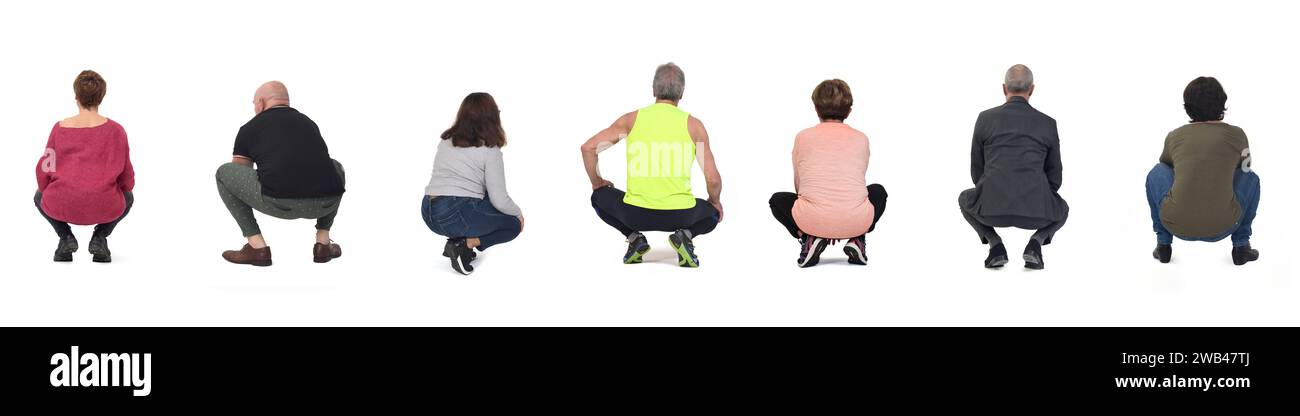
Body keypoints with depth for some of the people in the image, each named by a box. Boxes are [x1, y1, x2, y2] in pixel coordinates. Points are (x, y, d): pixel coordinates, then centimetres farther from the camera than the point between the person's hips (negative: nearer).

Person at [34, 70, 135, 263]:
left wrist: (48, 192, 30)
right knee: (128, 197, 35)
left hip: (62, 207, 0)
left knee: (40, 196, 36)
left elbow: (44, 171, 8)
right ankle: (99, 238, 9)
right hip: (105, 208, 0)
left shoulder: (60, 128, 3)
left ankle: (66, 237, 10)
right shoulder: (116, 130, 2)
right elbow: (127, 177, 9)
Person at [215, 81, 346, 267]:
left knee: (223, 173, 23)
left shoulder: (250, 128, 23)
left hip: (281, 203, -4)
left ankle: (257, 247, 15)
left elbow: (239, 178, 37)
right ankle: (323, 243, 27)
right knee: (335, 168, 41)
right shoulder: (309, 123, 34)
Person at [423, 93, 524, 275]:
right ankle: (466, 244, -6)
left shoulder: (445, 142, 13)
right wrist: (519, 213, 13)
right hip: (458, 215, -7)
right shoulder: (490, 151, -6)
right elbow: (500, 200, -8)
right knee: (513, 223, 17)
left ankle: (457, 238, 11)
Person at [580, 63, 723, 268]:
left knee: (600, 197, 31)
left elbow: (588, 147, 1)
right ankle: (685, 235, 1)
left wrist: (597, 183, 19)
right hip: (679, 216, 0)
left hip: (637, 214, 0)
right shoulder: (693, 124, 1)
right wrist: (715, 201, 19)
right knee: (712, 213, 32)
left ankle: (634, 237, 7)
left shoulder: (632, 119, 4)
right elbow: (713, 179, -3)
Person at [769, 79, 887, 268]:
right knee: (878, 191, 36)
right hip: (856, 220, 1)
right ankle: (857, 239, 12)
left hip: (813, 218, -1)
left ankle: (808, 239, 7)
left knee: (778, 200, 32)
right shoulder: (861, 139, 17)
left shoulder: (803, 137, 14)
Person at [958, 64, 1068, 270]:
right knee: (1061, 210, 37)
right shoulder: (1047, 123, 12)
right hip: (1035, 208, 0)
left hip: (994, 206, 0)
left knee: (966, 200, 36)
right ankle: (1035, 244, 5)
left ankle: (995, 245, 10)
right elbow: (1054, 178, 20)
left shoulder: (985, 118, 11)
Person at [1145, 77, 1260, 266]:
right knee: (1251, 178, 28)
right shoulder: (1237, 135, 8)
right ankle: (1241, 246, 20)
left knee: (1156, 173, 30)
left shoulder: (1174, 136, 13)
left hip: (1176, 224, 1)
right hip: (1222, 226, -1)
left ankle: (1163, 243, 23)